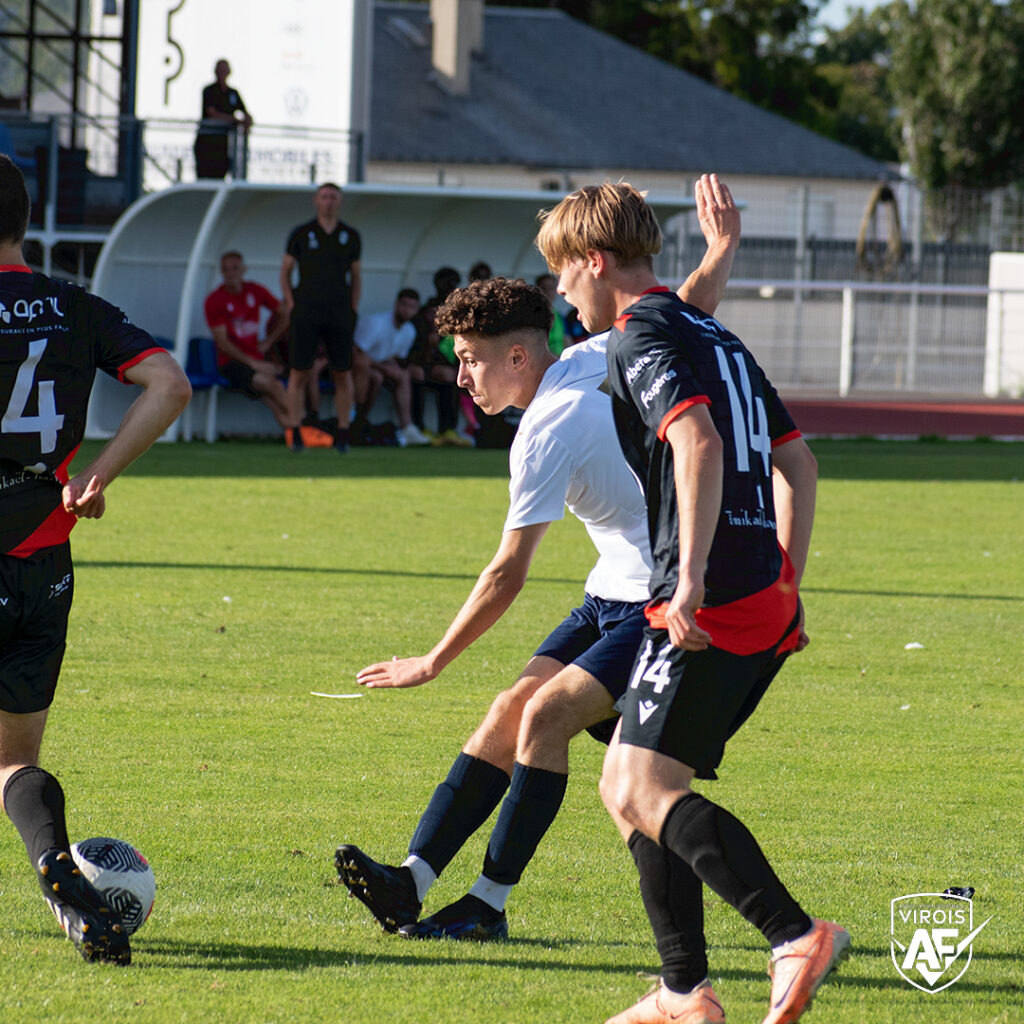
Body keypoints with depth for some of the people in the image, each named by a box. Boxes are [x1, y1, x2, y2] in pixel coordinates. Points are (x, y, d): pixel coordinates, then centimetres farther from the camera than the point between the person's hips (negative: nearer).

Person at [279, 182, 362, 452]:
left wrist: (353, 310, 6)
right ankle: (296, 435, 0)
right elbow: (285, 271, 10)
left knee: (343, 374, -1)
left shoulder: (350, 236, 9)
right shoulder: (301, 234, 5)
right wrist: (290, 305, 0)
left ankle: (342, 435, 5)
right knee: (299, 372, -5)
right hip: (306, 313, -1)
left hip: (339, 314, 1)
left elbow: (356, 277, 16)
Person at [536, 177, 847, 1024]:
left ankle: (796, 936, -29)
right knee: (631, 787, 13)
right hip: (765, 603, 10)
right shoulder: (714, 336, 23)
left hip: (712, 605, -10)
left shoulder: (643, 337, -6)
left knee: (645, 789, -15)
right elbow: (796, 461, 26)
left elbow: (698, 443, -23)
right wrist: (786, 585, 28)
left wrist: (693, 575, -28)